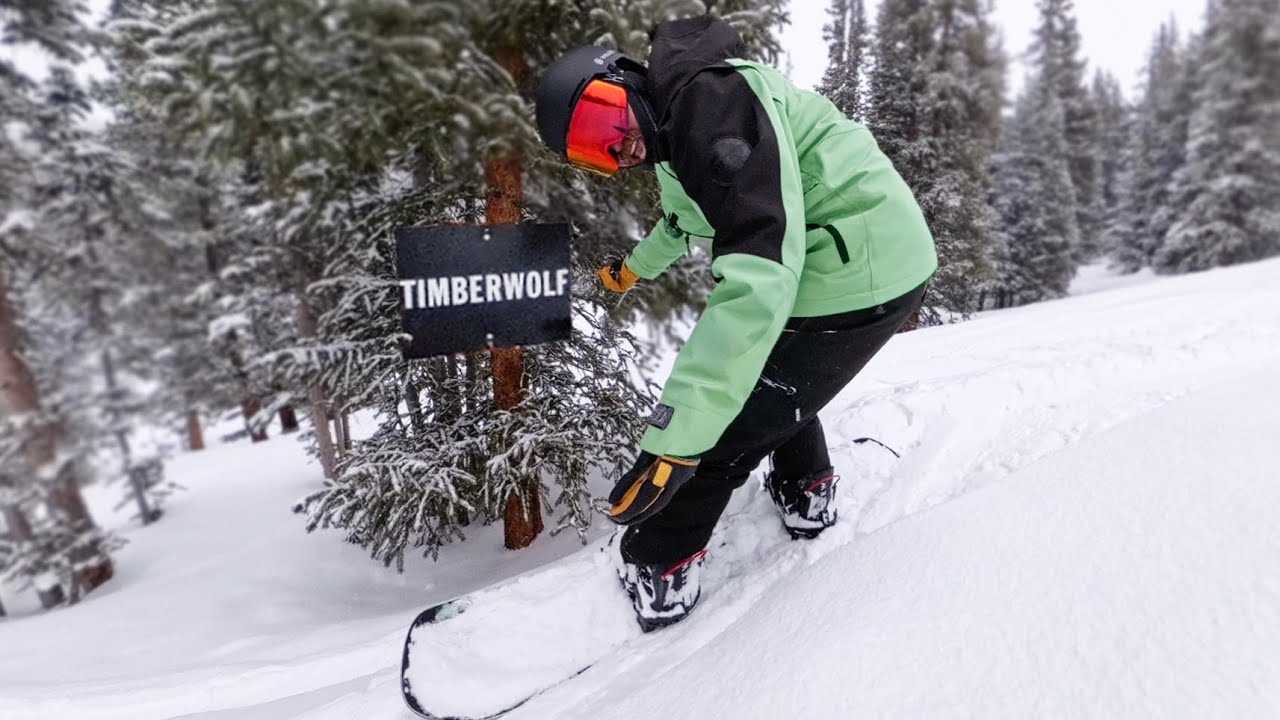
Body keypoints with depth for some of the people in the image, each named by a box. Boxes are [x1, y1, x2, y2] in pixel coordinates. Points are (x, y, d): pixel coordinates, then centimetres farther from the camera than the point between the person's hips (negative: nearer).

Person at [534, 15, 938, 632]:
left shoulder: (711, 100, -22)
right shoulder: (678, 124, 11)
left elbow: (761, 276, -33)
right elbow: (689, 218, 34)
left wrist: (673, 440, -35)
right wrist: (637, 265, 52)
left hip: (853, 278, -10)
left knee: (715, 433, -4)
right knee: (770, 374, 29)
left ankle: (657, 570, 14)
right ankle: (805, 492, 45)